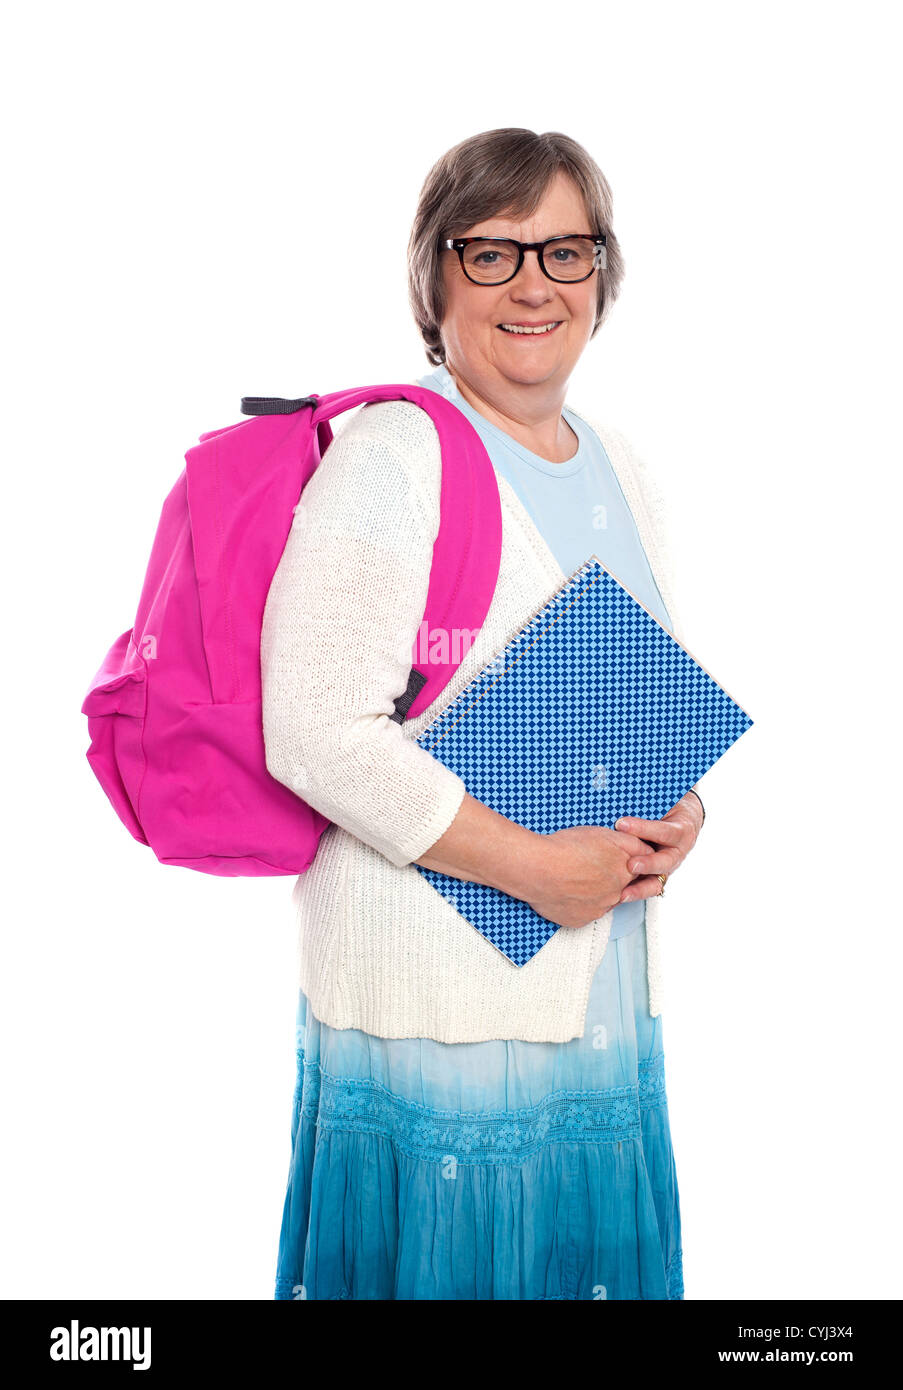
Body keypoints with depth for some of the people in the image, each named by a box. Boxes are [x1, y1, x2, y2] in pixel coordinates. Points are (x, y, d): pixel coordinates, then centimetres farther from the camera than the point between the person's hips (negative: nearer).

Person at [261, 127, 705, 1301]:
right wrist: (531, 863, -17)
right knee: (447, 1260, 1)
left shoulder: (622, 474, 13)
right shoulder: (390, 457, -12)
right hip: (440, 1005, -7)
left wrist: (677, 812, 1)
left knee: (602, 1262, 13)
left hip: (609, 994, 7)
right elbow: (318, 734, -19)